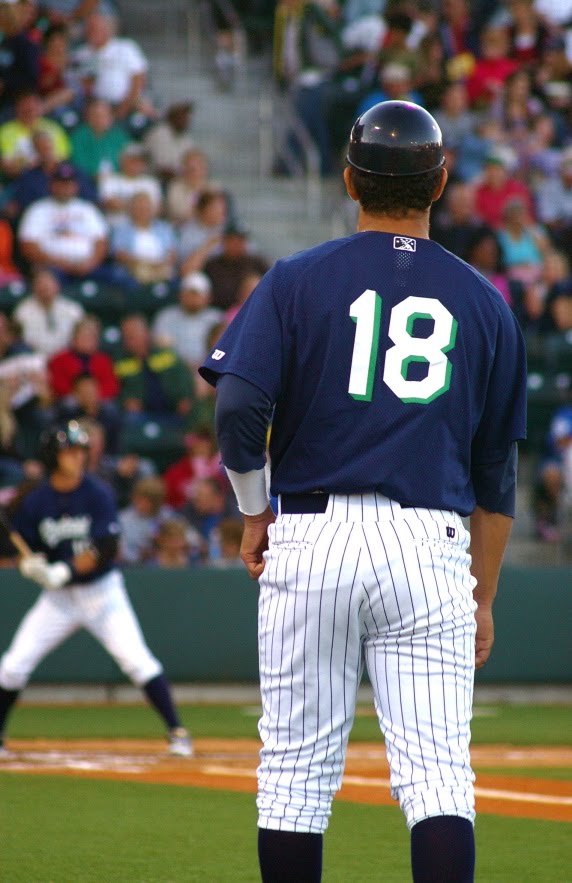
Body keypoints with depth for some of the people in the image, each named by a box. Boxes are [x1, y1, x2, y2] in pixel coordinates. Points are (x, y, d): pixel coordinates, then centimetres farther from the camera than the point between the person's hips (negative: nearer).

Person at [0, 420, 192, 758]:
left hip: (102, 591, -3)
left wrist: (62, 572, -31)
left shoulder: (98, 494, -11)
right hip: (57, 596, 3)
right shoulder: (35, 502, -4)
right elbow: (27, 552, 2)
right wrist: (30, 565, -23)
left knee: (137, 660, -14)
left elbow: (106, 549, -19)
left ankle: (177, 730, -8)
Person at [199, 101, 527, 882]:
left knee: (297, 770, 8)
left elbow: (237, 409, -10)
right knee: (437, 773, -5)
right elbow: (497, 468, 12)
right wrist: (483, 596, 19)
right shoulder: (483, 302, 10)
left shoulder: (298, 281, 2)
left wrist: (255, 514, 6)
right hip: (430, 546, 1)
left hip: (310, 542, -1)